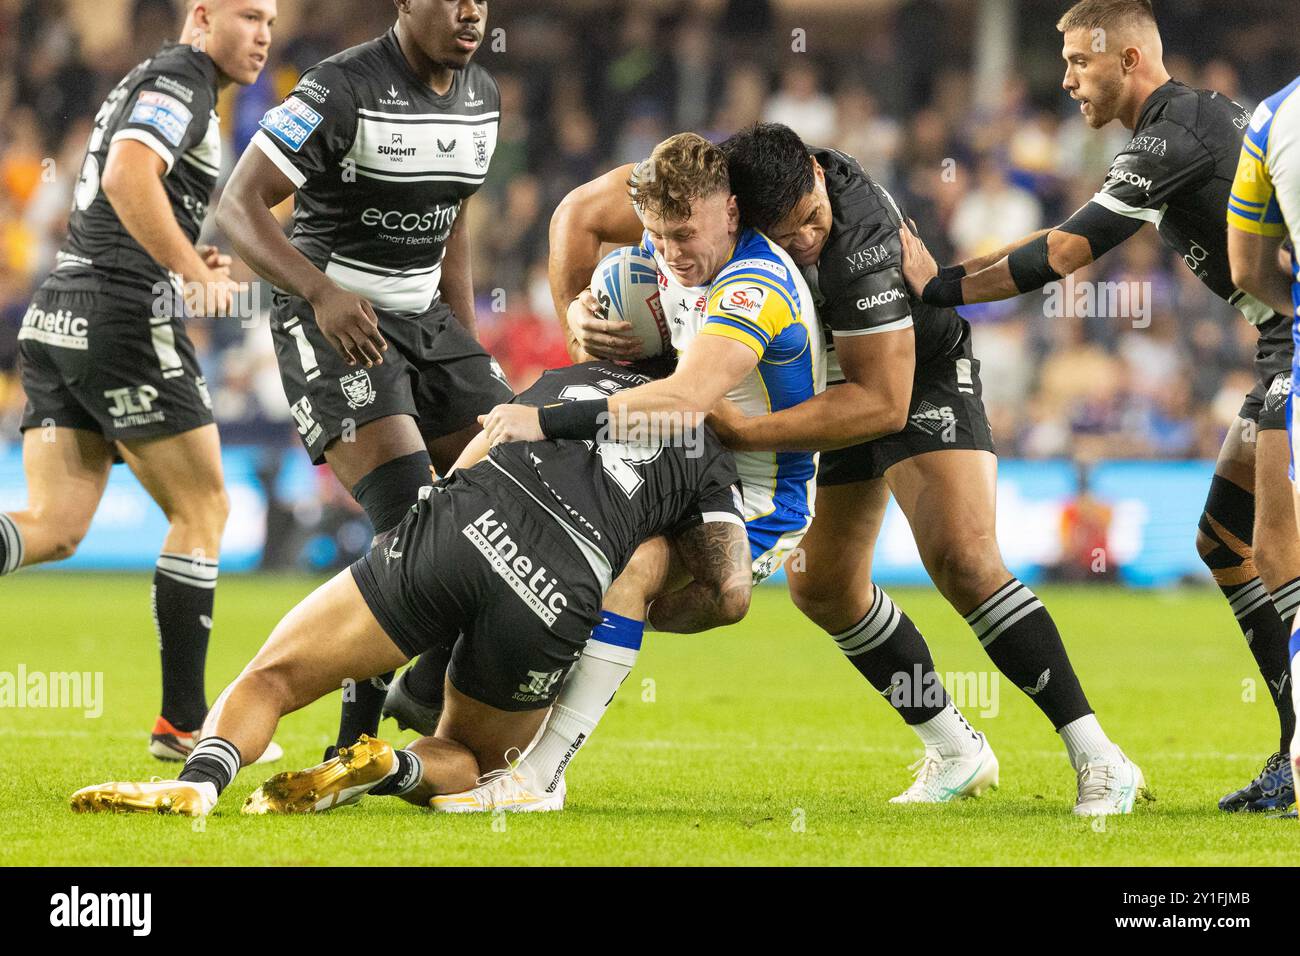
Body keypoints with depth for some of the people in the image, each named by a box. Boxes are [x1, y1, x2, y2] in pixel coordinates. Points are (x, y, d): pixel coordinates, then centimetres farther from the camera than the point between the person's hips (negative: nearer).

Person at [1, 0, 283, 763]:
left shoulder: (146, 85, 25)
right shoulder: (182, 79, -7)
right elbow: (127, 178, -24)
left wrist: (190, 262, 16)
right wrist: (194, 272, -22)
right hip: (123, 320, -9)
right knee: (203, 509, 2)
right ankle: (182, 721, 4)